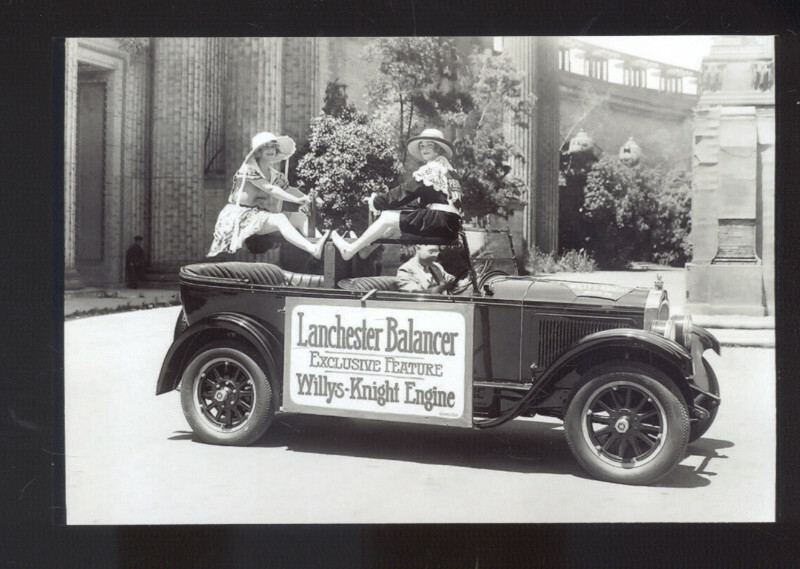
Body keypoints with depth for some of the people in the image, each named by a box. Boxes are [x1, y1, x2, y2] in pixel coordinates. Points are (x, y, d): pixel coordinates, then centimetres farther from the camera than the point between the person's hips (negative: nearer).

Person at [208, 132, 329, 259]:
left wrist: (308, 198, -4)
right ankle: (313, 250, -47)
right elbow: (270, 189, -18)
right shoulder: (248, 169, -10)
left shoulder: (275, 176, 12)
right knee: (280, 218, -31)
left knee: (301, 217, -9)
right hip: (240, 217, -7)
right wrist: (298, 200, -21)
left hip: (261, 215, 8)